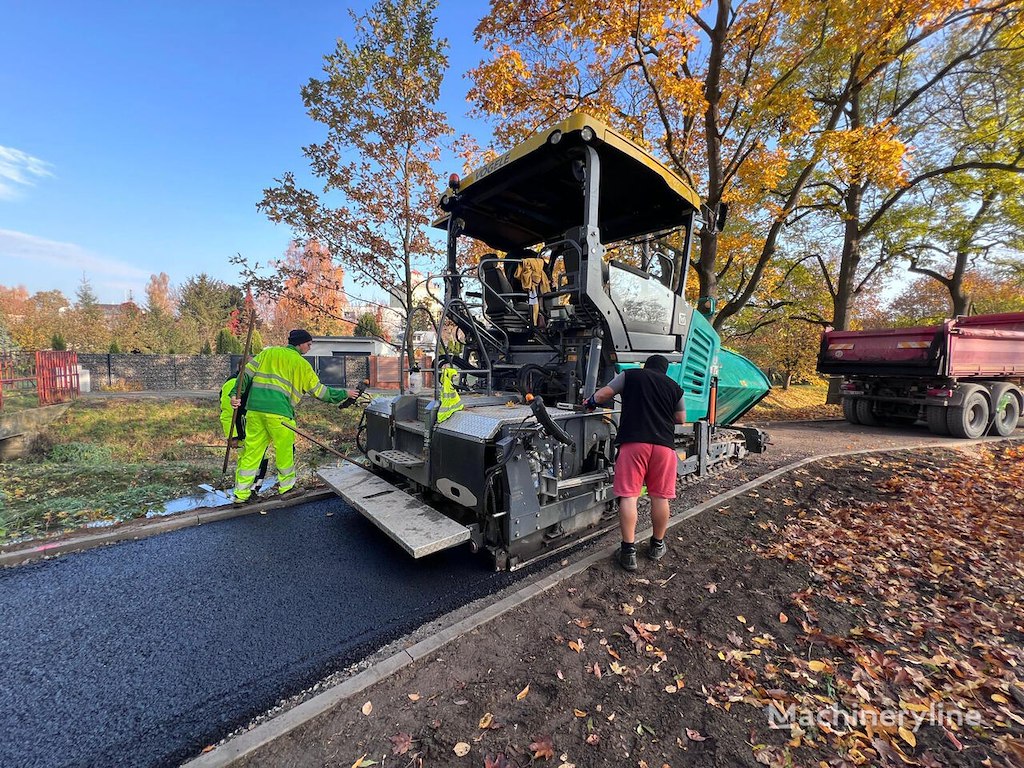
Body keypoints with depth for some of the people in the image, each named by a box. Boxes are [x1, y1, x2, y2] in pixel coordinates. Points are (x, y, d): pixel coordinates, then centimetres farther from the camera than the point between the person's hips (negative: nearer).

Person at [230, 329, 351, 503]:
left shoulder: (268, 352, 17)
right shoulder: (302, 364, 6)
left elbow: (247, 373, 9)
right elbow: (320, 391, 10)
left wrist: (236, 395, 9)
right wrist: (344, 394, 18)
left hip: (254, 409, 5)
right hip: (278, 413, -5)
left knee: (251, 450, 10)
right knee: (285, 451, 11)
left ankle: (241, 493, 16)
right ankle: (287, 486, 24)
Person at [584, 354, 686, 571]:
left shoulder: (630, 375, 9)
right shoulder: (675, 387, 16)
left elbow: (602, 395, 5)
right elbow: (681, 419, 24)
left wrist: (591, 401, 24)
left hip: (633, 442, -3)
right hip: (664, 444, 3)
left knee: (628, 495, 0)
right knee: (660, 496, 12)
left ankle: (628, 551, 2)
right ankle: (657, 545, 28)